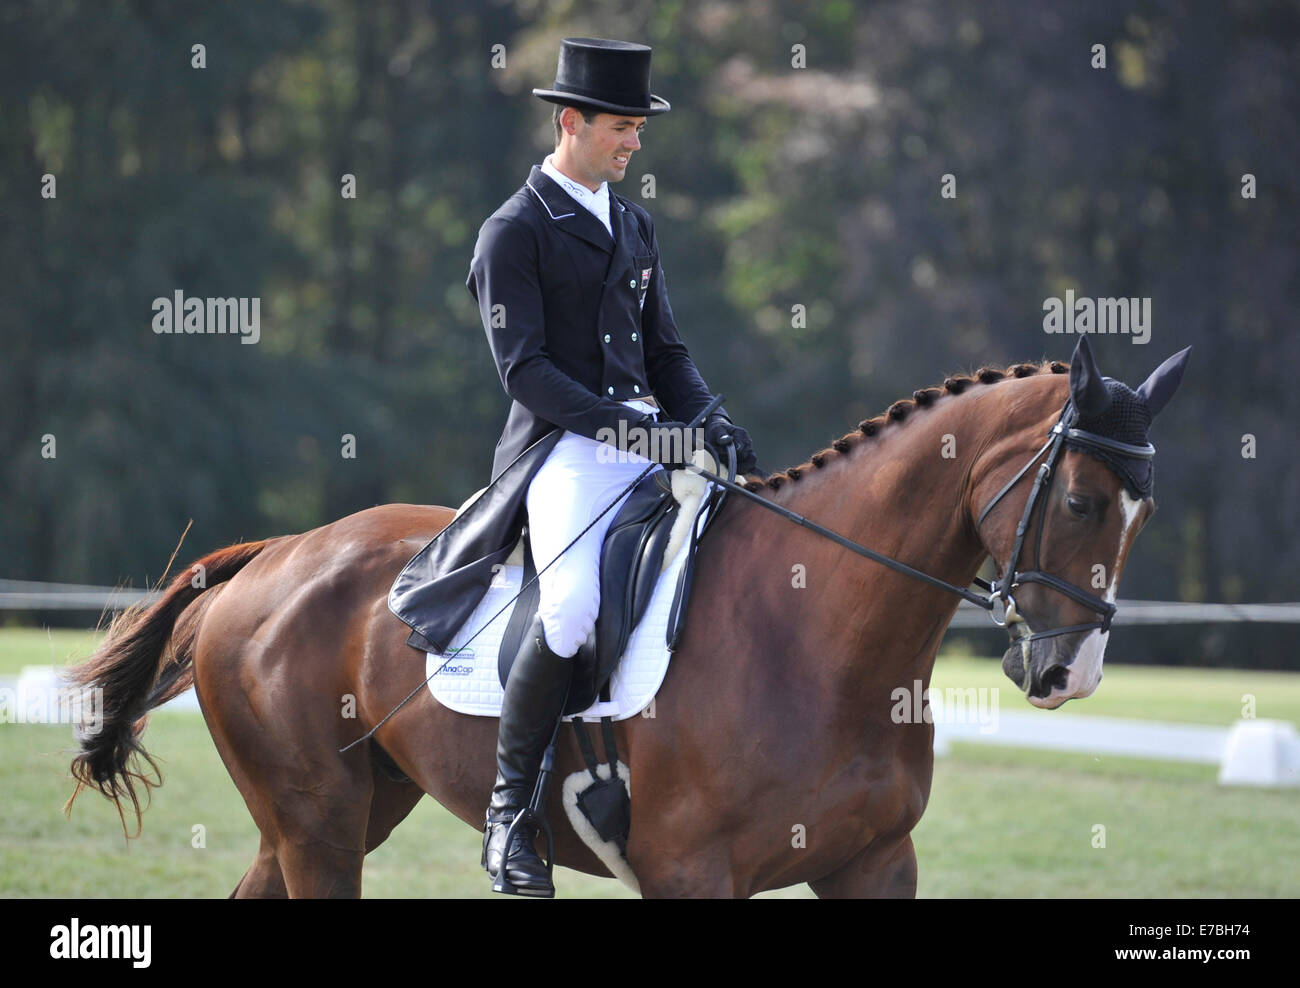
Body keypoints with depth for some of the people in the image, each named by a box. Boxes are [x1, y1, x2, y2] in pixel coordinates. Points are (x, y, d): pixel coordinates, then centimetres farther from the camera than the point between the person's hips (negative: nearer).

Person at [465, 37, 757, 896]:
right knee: (573, 605, -31)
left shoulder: (635, 225, 21)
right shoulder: (513, 234, -2)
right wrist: (629, 430, -19)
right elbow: (524, 368, -11)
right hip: (566, 448, -7)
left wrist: (707, 420, 2)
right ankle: (510, 809, -19)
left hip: (649, 440, 7)